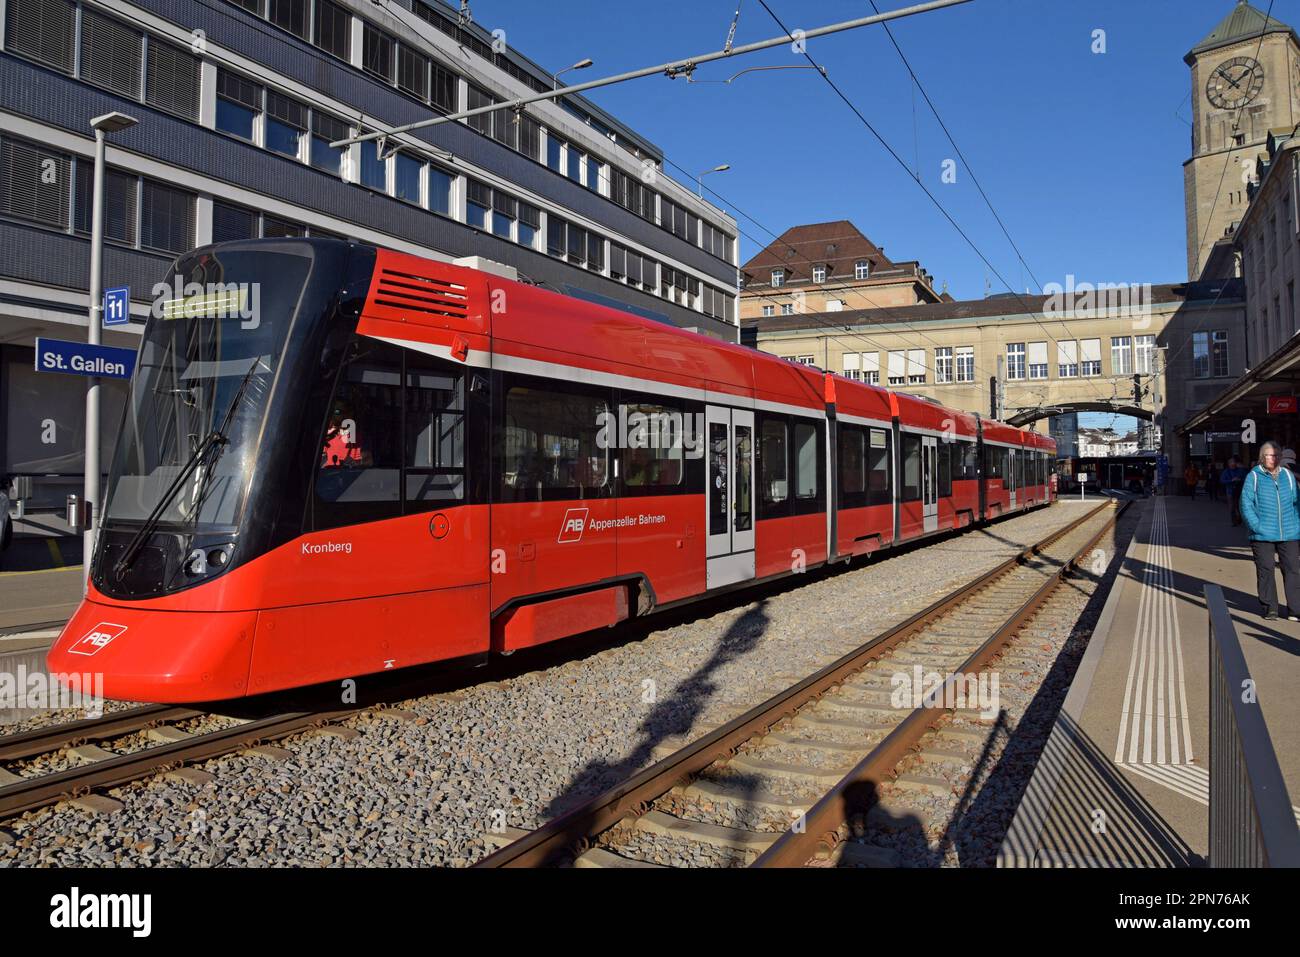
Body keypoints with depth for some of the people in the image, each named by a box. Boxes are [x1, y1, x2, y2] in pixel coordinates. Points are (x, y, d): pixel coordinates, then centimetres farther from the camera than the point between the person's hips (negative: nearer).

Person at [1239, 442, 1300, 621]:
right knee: (1266, 571, 3)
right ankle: (1269, 608, 13)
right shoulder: (1254, 476, -1)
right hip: (1263, 535, -3)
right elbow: (1246, 504, -3)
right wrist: (1256, 526, -12)